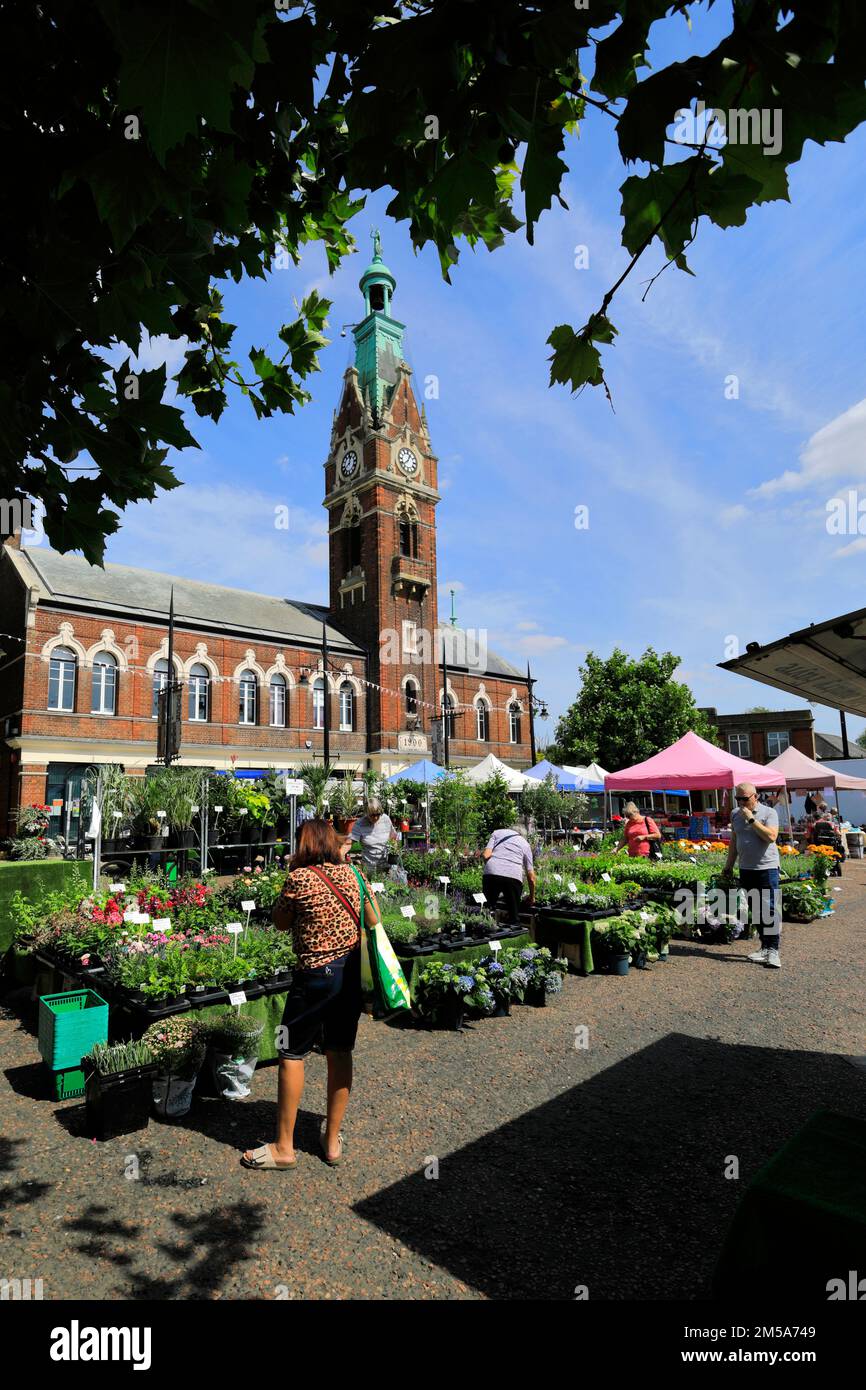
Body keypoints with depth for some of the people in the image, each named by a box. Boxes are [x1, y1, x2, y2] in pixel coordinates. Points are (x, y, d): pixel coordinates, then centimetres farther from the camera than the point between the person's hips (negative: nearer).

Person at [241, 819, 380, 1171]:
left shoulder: (298, 878, -13)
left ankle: (284, 1148, 18)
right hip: (352, 970, 6)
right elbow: (374, 922, 8)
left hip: (316, 975, -5)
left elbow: (281, 924, 2)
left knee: (292, 1055, 9)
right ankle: (332, 1140, 28)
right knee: (340, 1053, 15)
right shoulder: (353, 873, 1)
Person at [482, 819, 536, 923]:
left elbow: (486, 855, 7)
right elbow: (531, 877, 25)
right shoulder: (525, 843, 28)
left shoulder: (497, 832, 25)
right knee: (513, 915, 10)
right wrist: (532, 897, 37)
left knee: (488, 907, 14)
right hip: (513, 876, 0)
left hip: (491, 873, 0)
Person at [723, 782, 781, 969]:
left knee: (770, 909, -7)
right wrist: (729, 866, 18)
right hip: (746, 869, 6)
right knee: (756, 910, 10)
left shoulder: (768, 813, -6)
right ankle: (764, 947, 19)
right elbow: (734, 842, 18)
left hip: (767, 868, -6)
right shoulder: (735, 815, 11)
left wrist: (751, 819, -18)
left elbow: (771, 836, -20)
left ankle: (773, 950, -3)